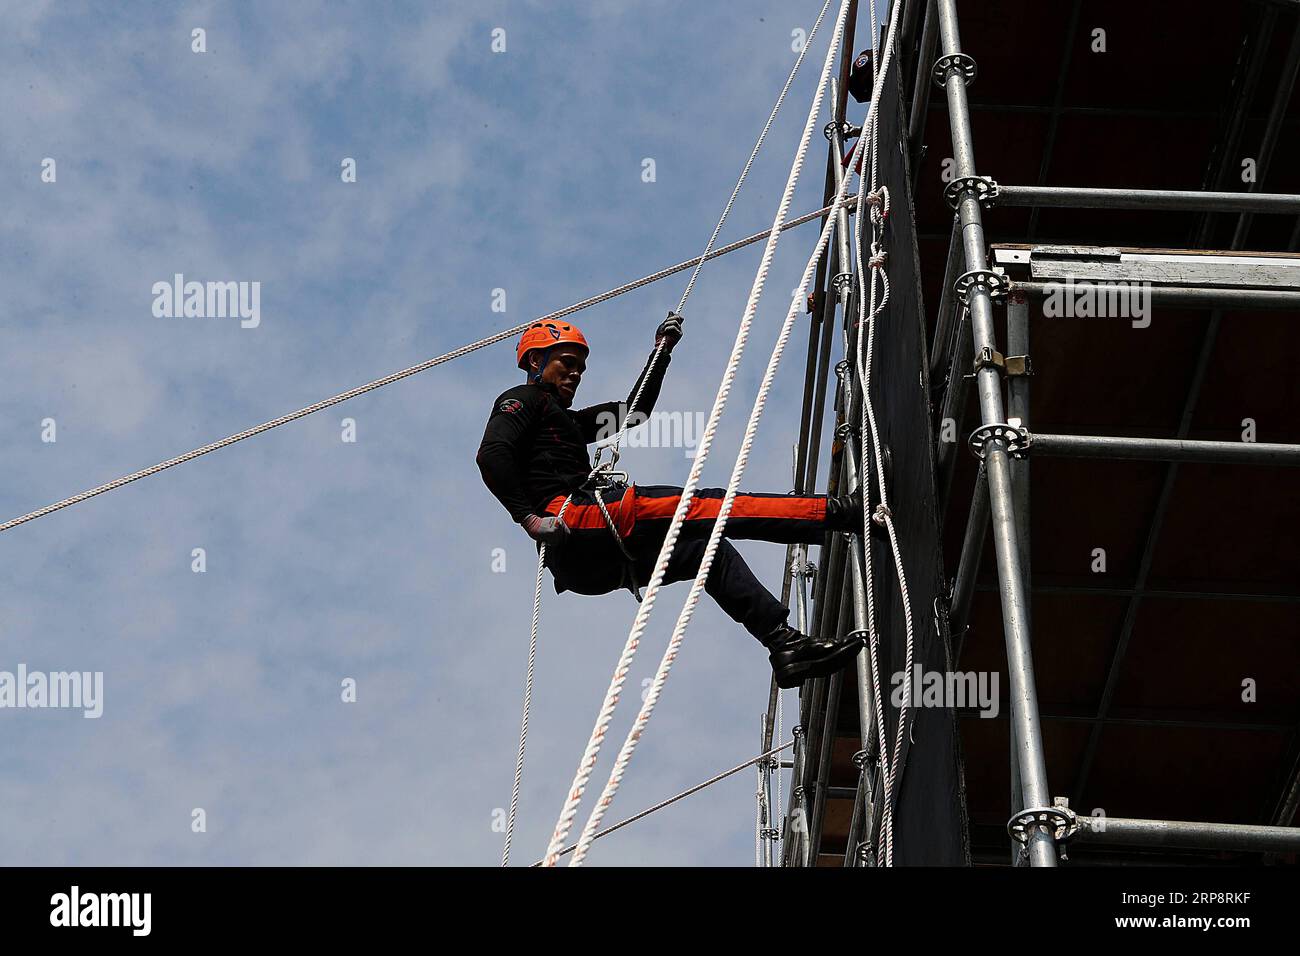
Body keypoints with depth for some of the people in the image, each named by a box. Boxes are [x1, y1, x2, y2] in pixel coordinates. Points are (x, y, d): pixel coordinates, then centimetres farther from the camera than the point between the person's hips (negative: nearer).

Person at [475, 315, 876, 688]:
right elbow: (491, 455, -12)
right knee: (707, 506, -14)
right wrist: (531, 518, -23)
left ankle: (787, 646, -6)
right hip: (575, 519, -10)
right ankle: (840, 512, -19)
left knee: (710, 551, 7)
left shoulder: (565, 420, 35)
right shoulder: (523, 399, 7)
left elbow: (633, 411, 38)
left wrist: (662, 351, 33)